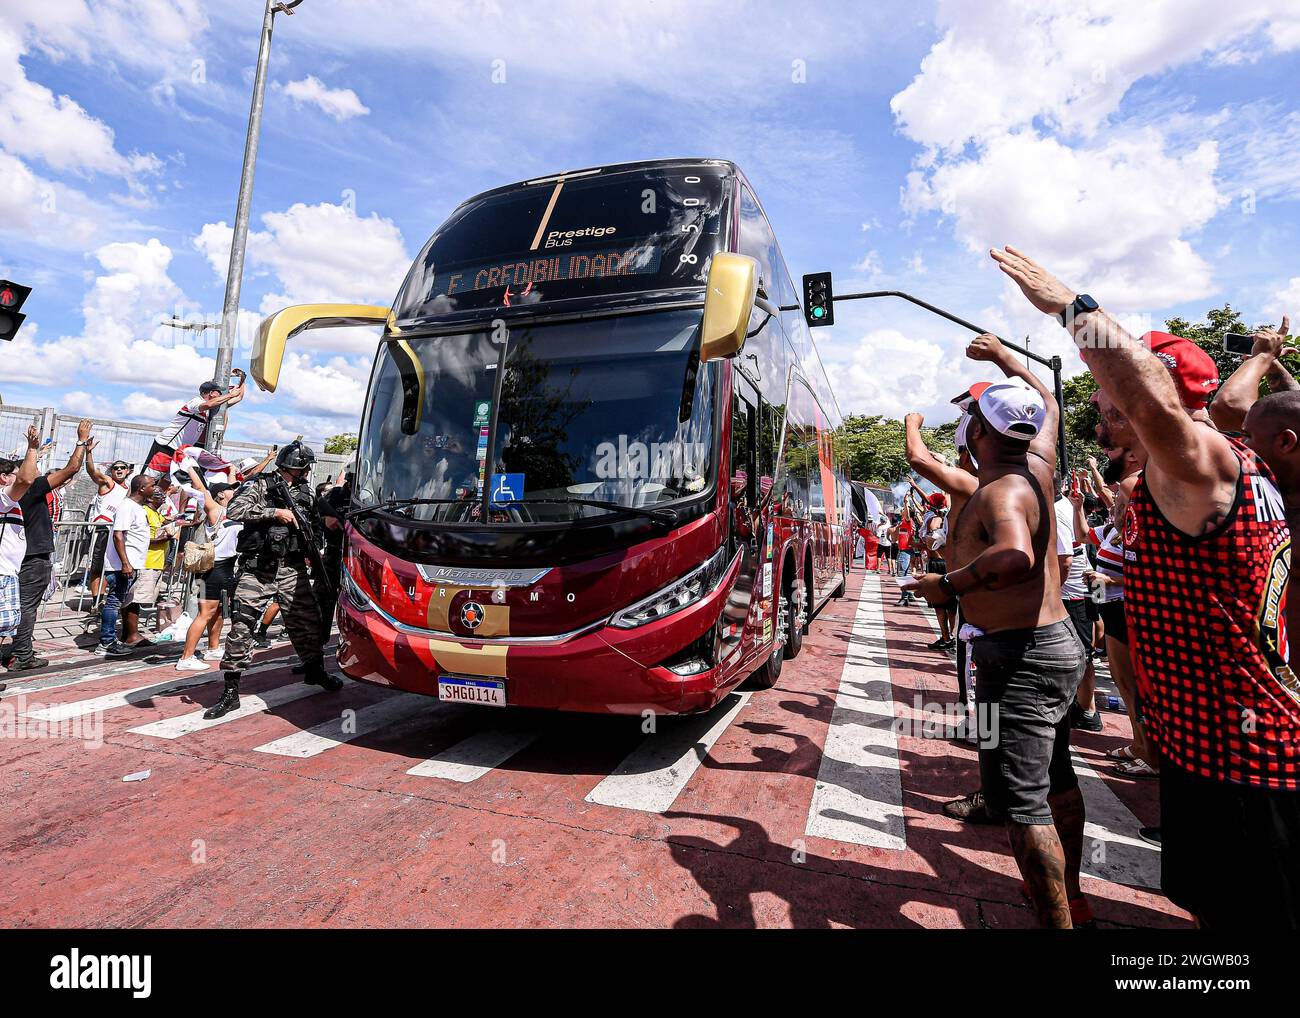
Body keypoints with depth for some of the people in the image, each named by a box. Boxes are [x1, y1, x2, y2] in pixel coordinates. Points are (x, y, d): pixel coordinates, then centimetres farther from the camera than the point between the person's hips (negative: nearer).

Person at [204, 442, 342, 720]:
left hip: (292, 570, 5)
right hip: (257, 570, -4)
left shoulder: (305, 492, 15)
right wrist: (275, 512, -16)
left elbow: (315, 525, 27)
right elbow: (234, 510, -15)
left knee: (307, 621, 10)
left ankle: (315, 670, 32)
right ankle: (231, 691, 3)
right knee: (241, 627, -5)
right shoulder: (261, 485, 0)